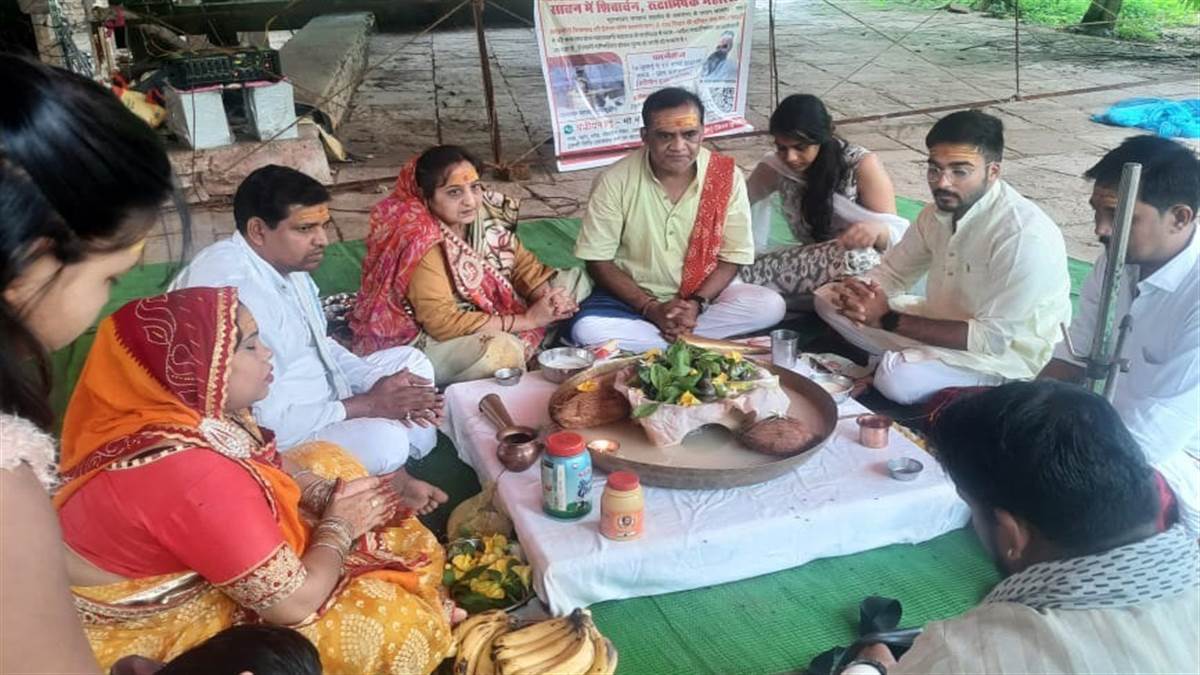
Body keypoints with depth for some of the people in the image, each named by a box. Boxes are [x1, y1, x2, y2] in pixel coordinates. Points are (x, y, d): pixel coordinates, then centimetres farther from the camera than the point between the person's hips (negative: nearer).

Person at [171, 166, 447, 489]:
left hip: (317, 409, 10)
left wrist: (377, 384, -6)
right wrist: (367, 405, -22)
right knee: (385, 438, -28)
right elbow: (265, 424, -32)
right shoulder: (233, 291, -31)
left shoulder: (288, 263, 0)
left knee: (411, 360, 13)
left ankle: (397, 476, 10)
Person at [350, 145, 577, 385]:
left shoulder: (485, 213, -8)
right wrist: (527, 320, -27)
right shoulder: (420, 243, -26)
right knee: (501, 352, -34)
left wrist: (549, 296, -21)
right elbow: (442, 322, -29)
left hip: (482, 315, 7)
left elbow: (522, 262, 1)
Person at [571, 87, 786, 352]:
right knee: (586, 330, -30)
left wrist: (696, 303, -22)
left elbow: (732, 256, -5)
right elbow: (598, 261, -11)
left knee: (771, 306, -23)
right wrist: (651, 308, -20)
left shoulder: (726, 176, -11)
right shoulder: (614, 181, -16)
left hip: (704, 292, 2)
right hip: (635, 296, -2)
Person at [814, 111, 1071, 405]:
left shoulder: (1025, 235, -28)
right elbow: (892, 272, 7)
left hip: (1006, 354, -7)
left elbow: (994, 339, -28)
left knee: (897, 379, -35)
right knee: (827, 297, 0)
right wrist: (858, 292, -18)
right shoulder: (939, 210, -4)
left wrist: (889, 319, -27)